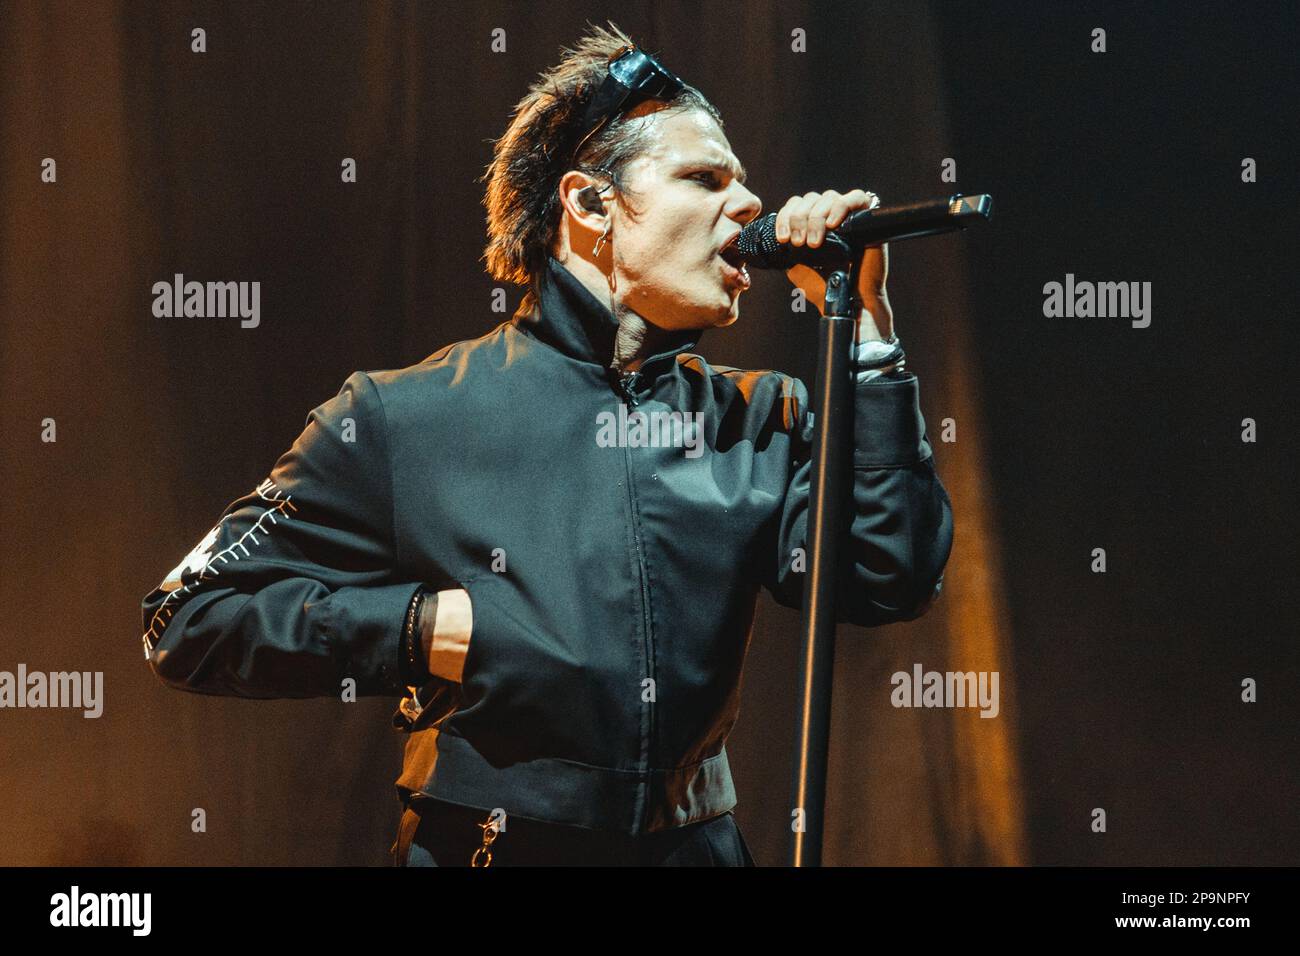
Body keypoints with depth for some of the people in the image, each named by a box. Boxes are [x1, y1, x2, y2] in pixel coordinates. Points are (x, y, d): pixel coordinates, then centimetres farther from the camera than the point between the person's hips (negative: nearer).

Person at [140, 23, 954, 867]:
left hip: (700, 847, 4)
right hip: (483, 847, -4)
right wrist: (423, 629, -14)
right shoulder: (406, 418, -3)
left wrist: (863, 322, -5)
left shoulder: (757, 420, 7)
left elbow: (890, 583, -7)